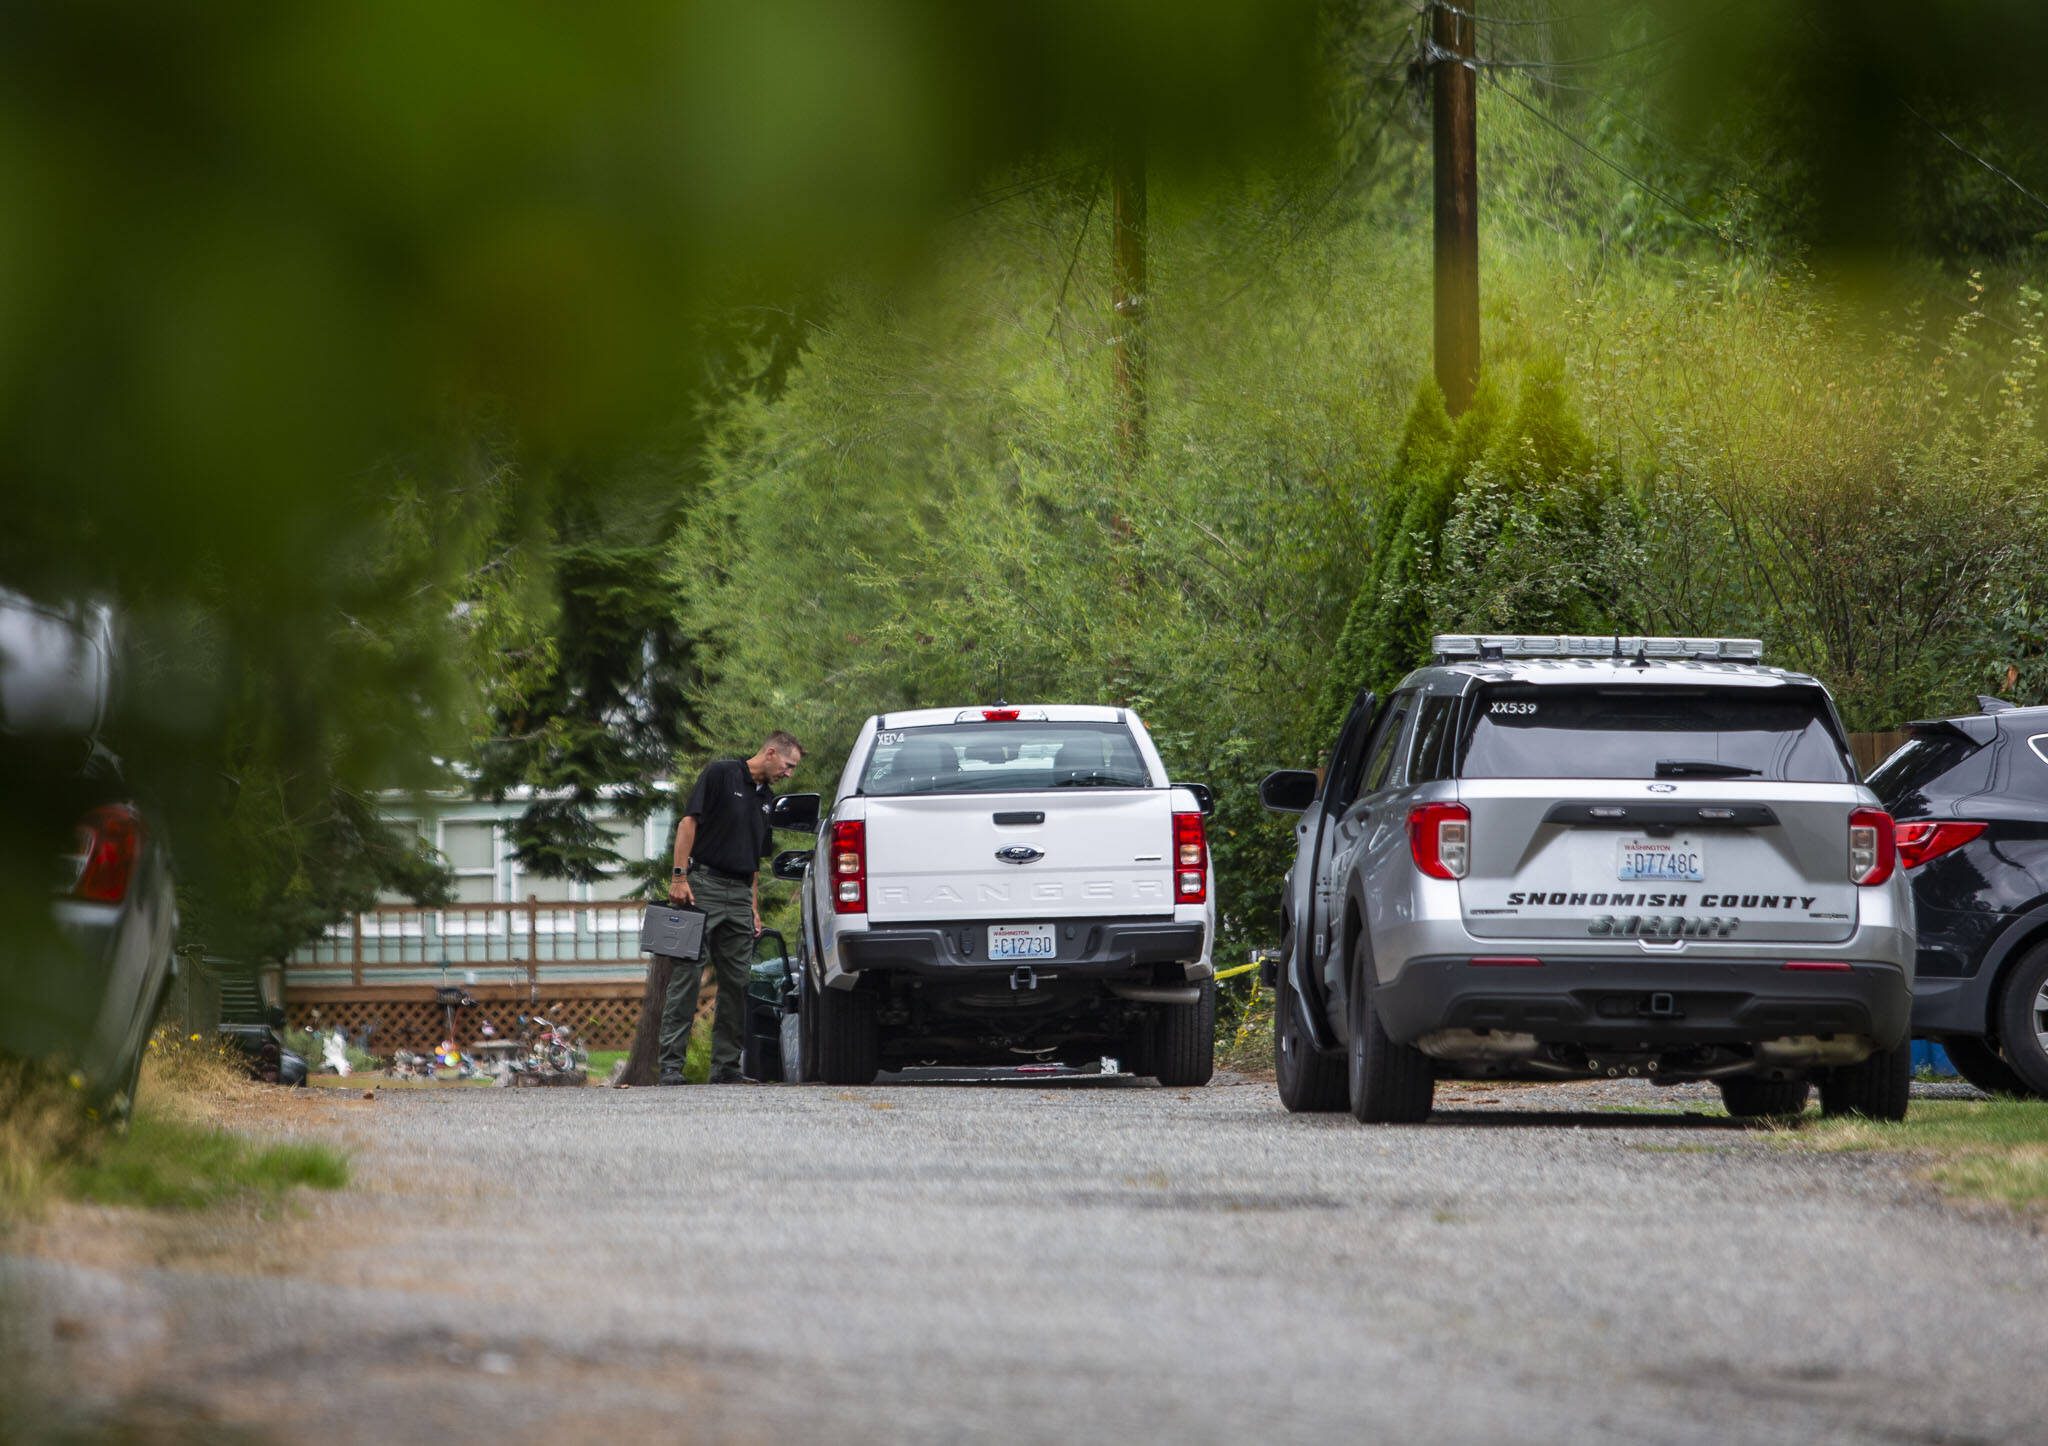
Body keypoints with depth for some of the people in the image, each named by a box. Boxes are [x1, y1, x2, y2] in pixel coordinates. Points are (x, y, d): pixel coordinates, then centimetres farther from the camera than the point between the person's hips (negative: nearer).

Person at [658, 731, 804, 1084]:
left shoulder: (766, 798, 20)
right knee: (687, 975, -9)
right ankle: (671, 1063, -11)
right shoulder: (720, 774, -3)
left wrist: (754, 906, 18)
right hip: (703, 885, -7)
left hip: (740, 895, 7)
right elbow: (689, 822, -9)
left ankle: (725, 1067, 9)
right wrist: (679, 877, -16)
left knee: (737, 982, 4)